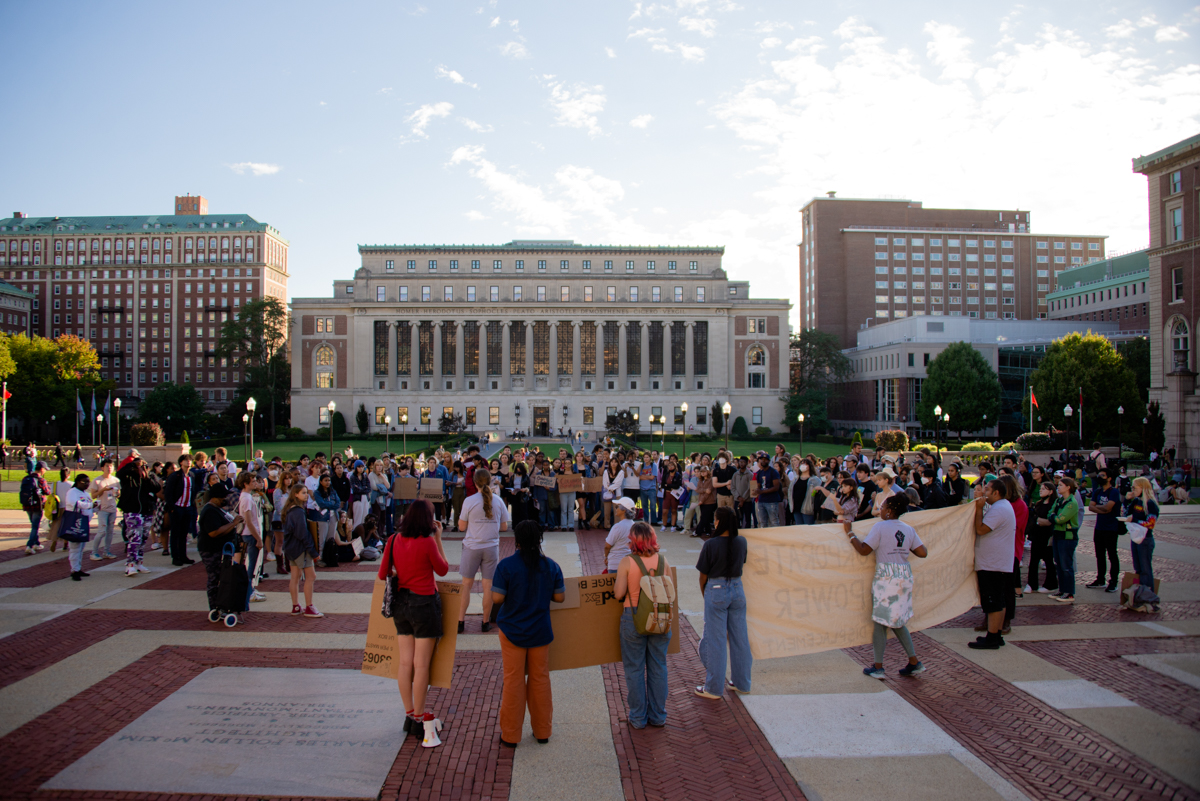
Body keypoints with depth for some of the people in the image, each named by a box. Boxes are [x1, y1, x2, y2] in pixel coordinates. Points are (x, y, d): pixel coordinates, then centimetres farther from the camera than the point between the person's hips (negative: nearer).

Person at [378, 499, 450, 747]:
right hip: (424, 603, -5)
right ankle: (419, 718, 11)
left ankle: (409, 714, 22)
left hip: (400, 603, 6)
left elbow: (383, 574, 4)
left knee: (404, 661, 11)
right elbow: (443, 570, -2)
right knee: (421, 663, 3)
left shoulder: (394, 541, -2)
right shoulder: (427, 542, -16)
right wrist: (438, 538, -1)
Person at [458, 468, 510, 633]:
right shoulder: (498, 502, -1)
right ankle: (486, 622, 14)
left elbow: (462, 527, -3)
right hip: (491, 547, 1)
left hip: (472, 547, -1)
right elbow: (504, 527, 5)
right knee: (488, 585, 7)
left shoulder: (469, 501, -8)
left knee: (466, 585, 8)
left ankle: (460, 621, 9)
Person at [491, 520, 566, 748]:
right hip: (540, 632, 2)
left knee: (513, 681, 7)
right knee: (540, 679, 14)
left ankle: (510, 735, 15)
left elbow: (497, 598, -15)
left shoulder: (506, 566, -14)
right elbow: (560, 597, -1)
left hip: (512, 631, -2)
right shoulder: (551, 566, -6)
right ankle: (542, 731, 24)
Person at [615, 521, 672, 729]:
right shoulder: (662, 560, -3)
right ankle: (658, 716, 22)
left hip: (633, 617, -3)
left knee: (634, 669, 10)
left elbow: (619, 594, -10)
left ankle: (638, 717, 17)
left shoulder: (626, 562, -12)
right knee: (658, 667, 13)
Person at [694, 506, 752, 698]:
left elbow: (703, 576, -7)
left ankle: (713, 688, 12)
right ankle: (742, 682, 25)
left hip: (716, 591, -4)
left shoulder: (711, 545, -16)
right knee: (739, 637, 14)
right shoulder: (741, 542, -3)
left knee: (715, 640, 4)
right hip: (737, 589, 5)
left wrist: (704, 594, 9)